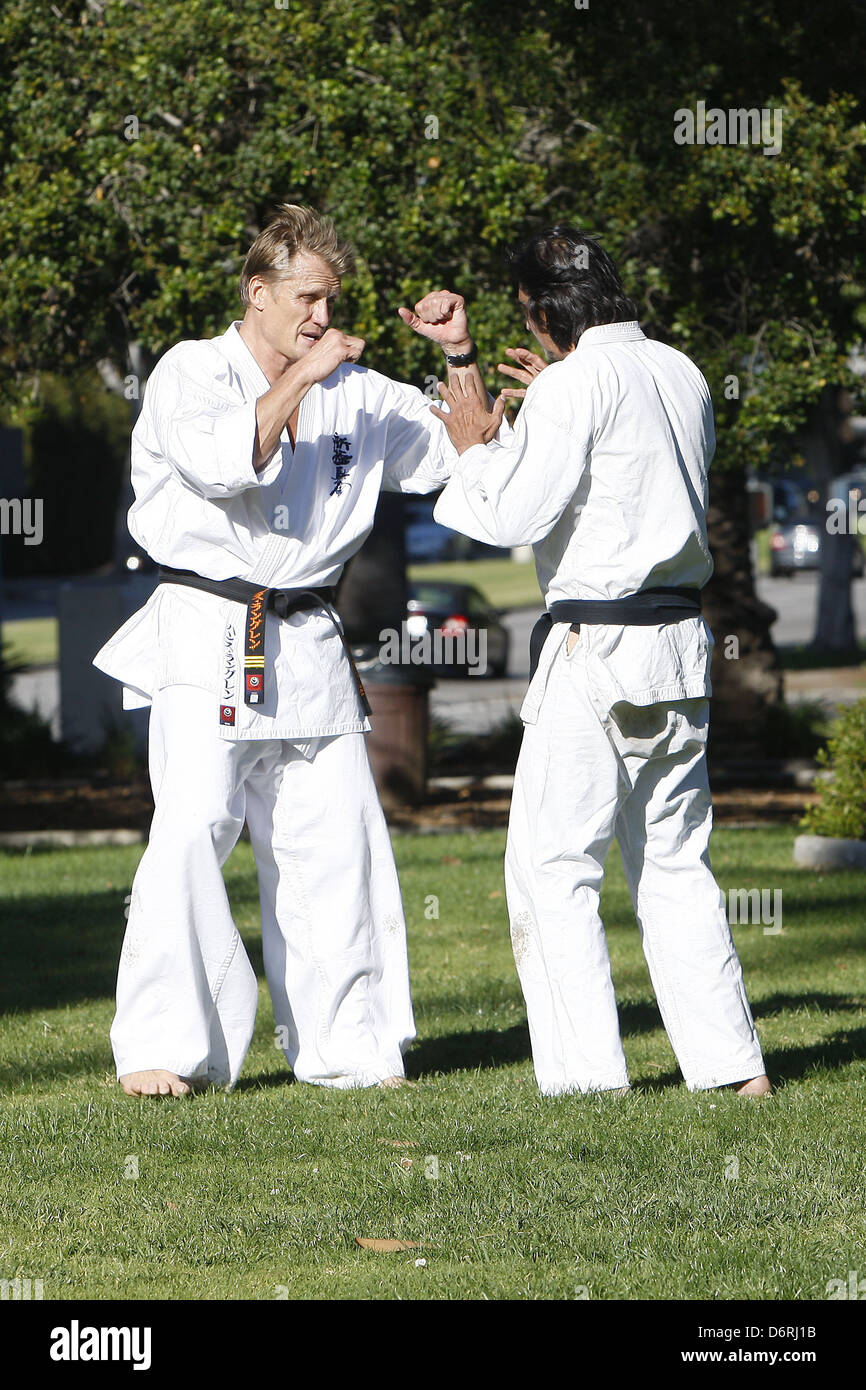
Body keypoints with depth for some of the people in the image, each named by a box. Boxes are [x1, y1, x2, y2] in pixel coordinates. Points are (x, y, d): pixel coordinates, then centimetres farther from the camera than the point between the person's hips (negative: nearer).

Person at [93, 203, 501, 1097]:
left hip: (308, 645, 6)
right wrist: (298, 379, -18)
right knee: (193, 829, -17)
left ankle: (345, 1041, 15)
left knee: (337, 840, 4)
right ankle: (160, 1048, -15)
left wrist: (459, 354, 5)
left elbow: (464, 453, 17)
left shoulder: (351, 390, 13)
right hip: (207, 642, -6)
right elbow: (220, 463, -22)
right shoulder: (192, 373, -2)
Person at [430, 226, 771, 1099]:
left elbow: (517, 514, -16)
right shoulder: (681, 374, 10)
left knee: (553, 864, -2)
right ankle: (732, 1064, 12)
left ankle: (586, 1075, -7)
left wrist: (474, 446, 2)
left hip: (596, 646, -8)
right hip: (680, 642, 8)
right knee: (673, 859, 15)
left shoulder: (577, 385, -14)